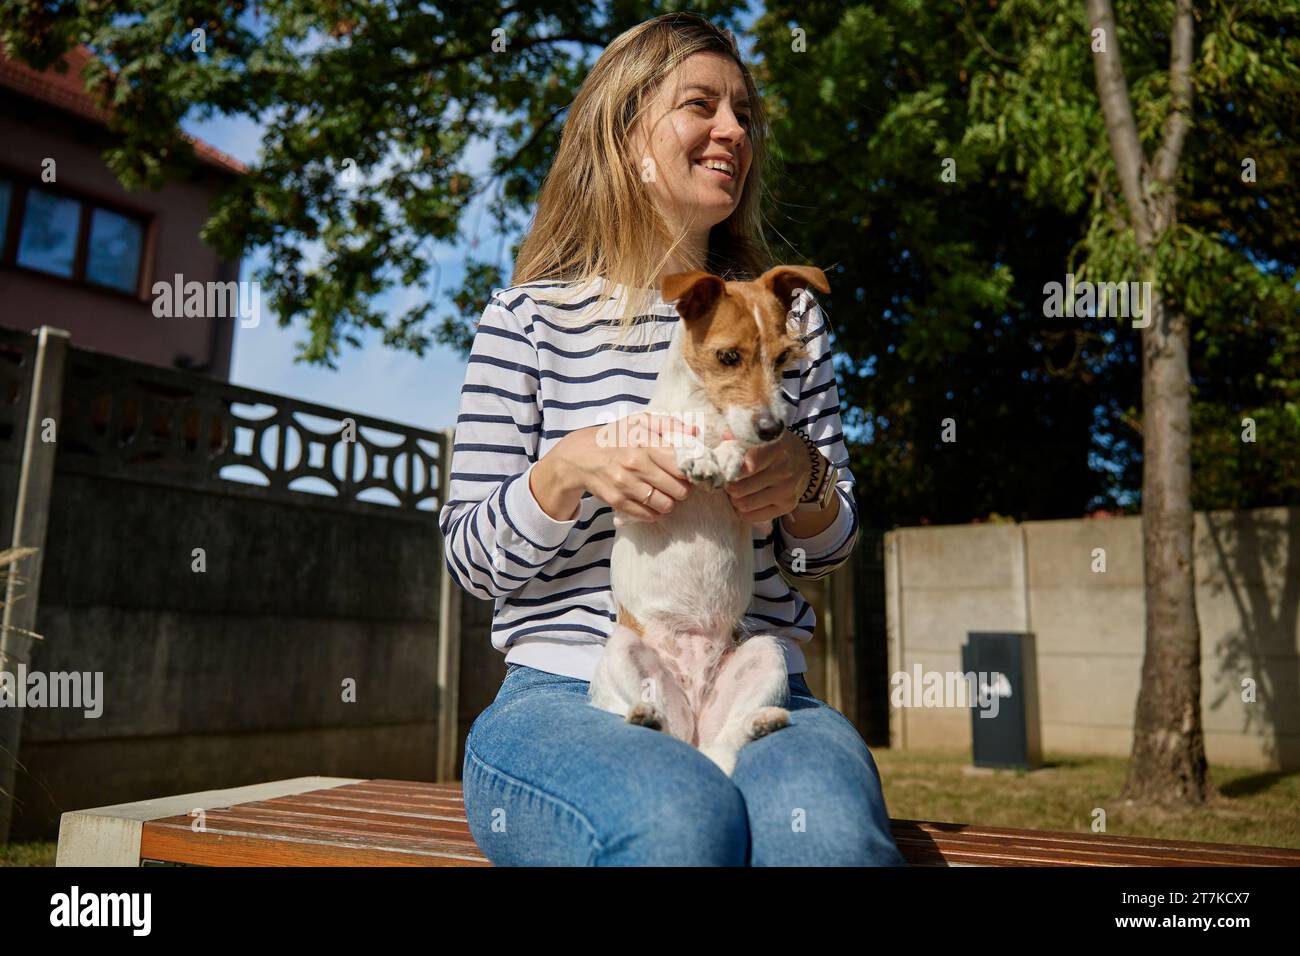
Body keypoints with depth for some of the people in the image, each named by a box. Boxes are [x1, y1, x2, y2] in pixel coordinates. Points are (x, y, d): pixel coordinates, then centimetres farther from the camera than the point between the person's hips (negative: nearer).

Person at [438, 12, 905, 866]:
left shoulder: (788, 315, 13)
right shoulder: (532, 315, 3)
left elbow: (830, 547, 16)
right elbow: (470, 558, 2)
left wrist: (806, 479, -8)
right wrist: (570, 468, -18)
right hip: (566, 696, -1)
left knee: (825, 828, -31)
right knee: (682, 820, -34)